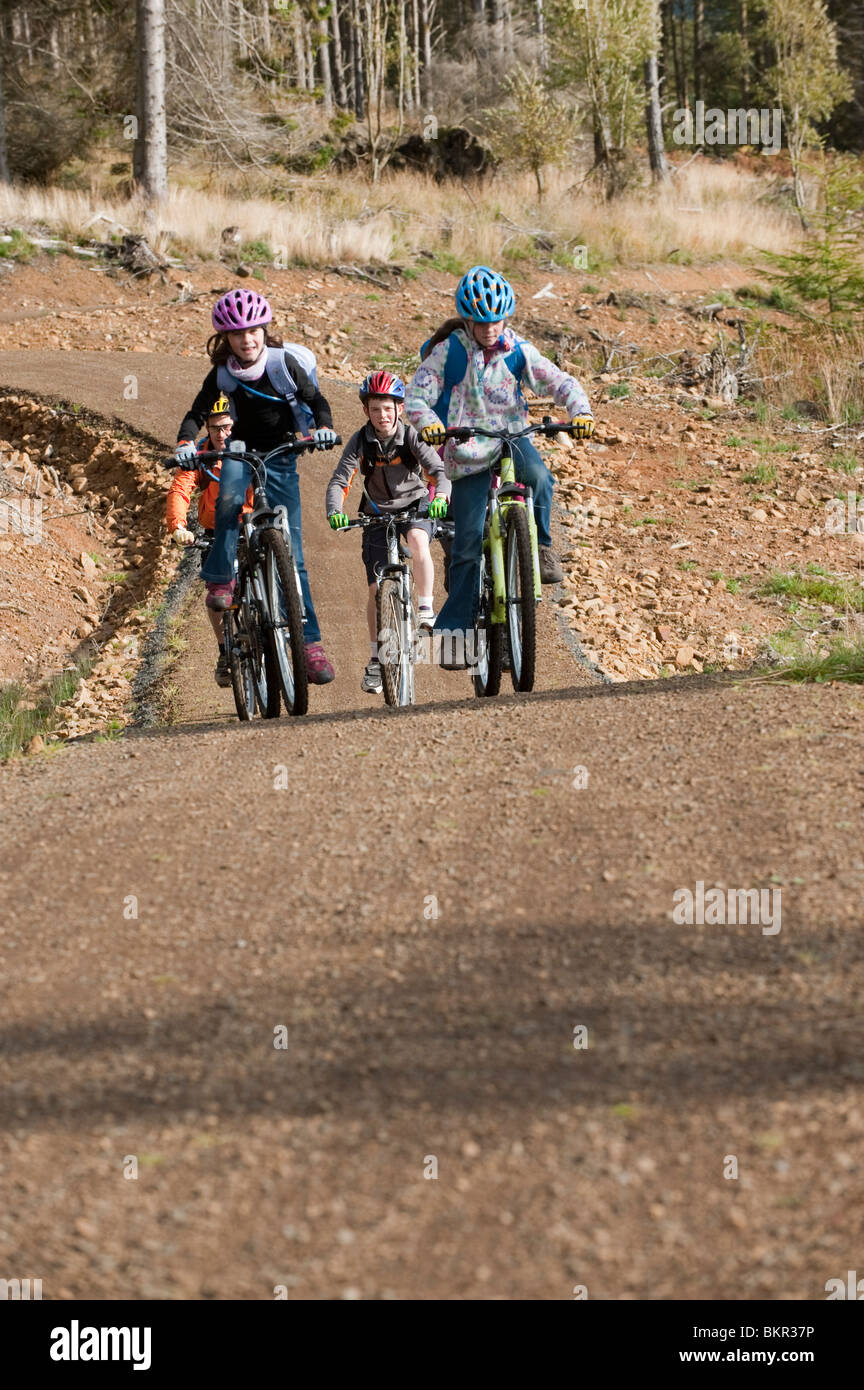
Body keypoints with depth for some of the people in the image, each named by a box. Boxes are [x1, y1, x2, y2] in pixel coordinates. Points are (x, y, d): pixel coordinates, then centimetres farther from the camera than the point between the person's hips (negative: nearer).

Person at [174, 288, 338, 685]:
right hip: (240, 452, 1)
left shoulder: (285, 363, -13)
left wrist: (324, 427, -27)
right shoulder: (222, 374, -9)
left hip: (281, 458, -1)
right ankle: (220, 579, -19)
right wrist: (185, 442, -28)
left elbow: (316, 400, -6)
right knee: (228, 500, -37)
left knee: (291, 554, -5)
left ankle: (310, 642, -3)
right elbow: (197, 413, -7)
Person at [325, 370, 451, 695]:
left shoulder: (411, 436, -16)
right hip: (378, 513, 2)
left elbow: (438, 471, -24)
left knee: (417, 539, -38)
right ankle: (376, 659, 8)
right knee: (377, 588, -3)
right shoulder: (360, 442, -13)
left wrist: (440, 497, -46)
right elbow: (338, 481, -18)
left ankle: (426, 608, -25)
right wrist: (335, 512, -38)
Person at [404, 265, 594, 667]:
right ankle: (454, 627, 1)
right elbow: (417, 396, -9)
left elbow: (559, 381, -2)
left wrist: (580, 411, -21)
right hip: (467, 452, -1)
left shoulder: (517, 351, -2)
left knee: (537, 475, -35)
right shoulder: (448, 351, -8)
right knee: (468, 544, -7)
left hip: (511, 439, 1)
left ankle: (540, 545, -10)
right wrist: (429, 423, -30)